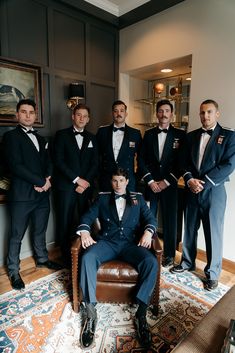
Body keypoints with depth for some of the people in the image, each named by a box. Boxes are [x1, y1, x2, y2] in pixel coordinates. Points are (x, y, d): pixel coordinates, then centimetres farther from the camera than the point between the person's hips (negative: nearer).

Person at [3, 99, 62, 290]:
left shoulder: (41, 139, 16)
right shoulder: (11, 136, -5)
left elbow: (48, 163, 14)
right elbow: (16, 166, -16)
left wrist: (47, 180, -7)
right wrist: (41, 181, -15)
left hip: (42, 193, 6)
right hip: (21, 195, -6)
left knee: (40, 230, 19)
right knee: (17, 236, 8)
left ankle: (42, 258, 39)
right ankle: (13, 271, 26)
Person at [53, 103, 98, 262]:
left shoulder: (92, 138, 14)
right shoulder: (62, 135, 4)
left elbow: (95, 164, 8)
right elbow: (59, 161, -5)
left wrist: (86, 182, -6)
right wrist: (77, 179, -11)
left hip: (86, 186, 2)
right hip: (67, 185, -2)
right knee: (65, 221, 2)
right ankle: (66, 255, 18)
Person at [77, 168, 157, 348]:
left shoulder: (138, 198, 18)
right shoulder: (102, 198, 18)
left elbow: (150, 218, 10)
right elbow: (87, 217, 9)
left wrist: (148, 232, -12)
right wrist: (84, 232, -12)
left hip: (130, 243, 0)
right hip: (107, 242, 0)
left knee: (151, 262, -28)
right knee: (87, 258, -31)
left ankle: (141, 314, -16)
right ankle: (91, 313, -19)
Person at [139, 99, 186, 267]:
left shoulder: (180, 135, 2)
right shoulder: (148, 134, 9)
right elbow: (142, 160, 4)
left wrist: (166, 182, -8)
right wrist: (150, 181, -6)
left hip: (169, 184, -1)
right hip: (150, 183, 2)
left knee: (170, 219, 6)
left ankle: (169, 254, 23)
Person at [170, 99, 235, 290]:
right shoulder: (191, 136, 11)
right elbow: (185, 162, 7)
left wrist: (204, 182, -16)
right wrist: (190, 179, -11)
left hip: (214, 191, -4)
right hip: (192, 190, 4)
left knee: (213, 233, 5)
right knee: (190, 229, 15)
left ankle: (212, 273, 24)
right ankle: (187, 262, 35)